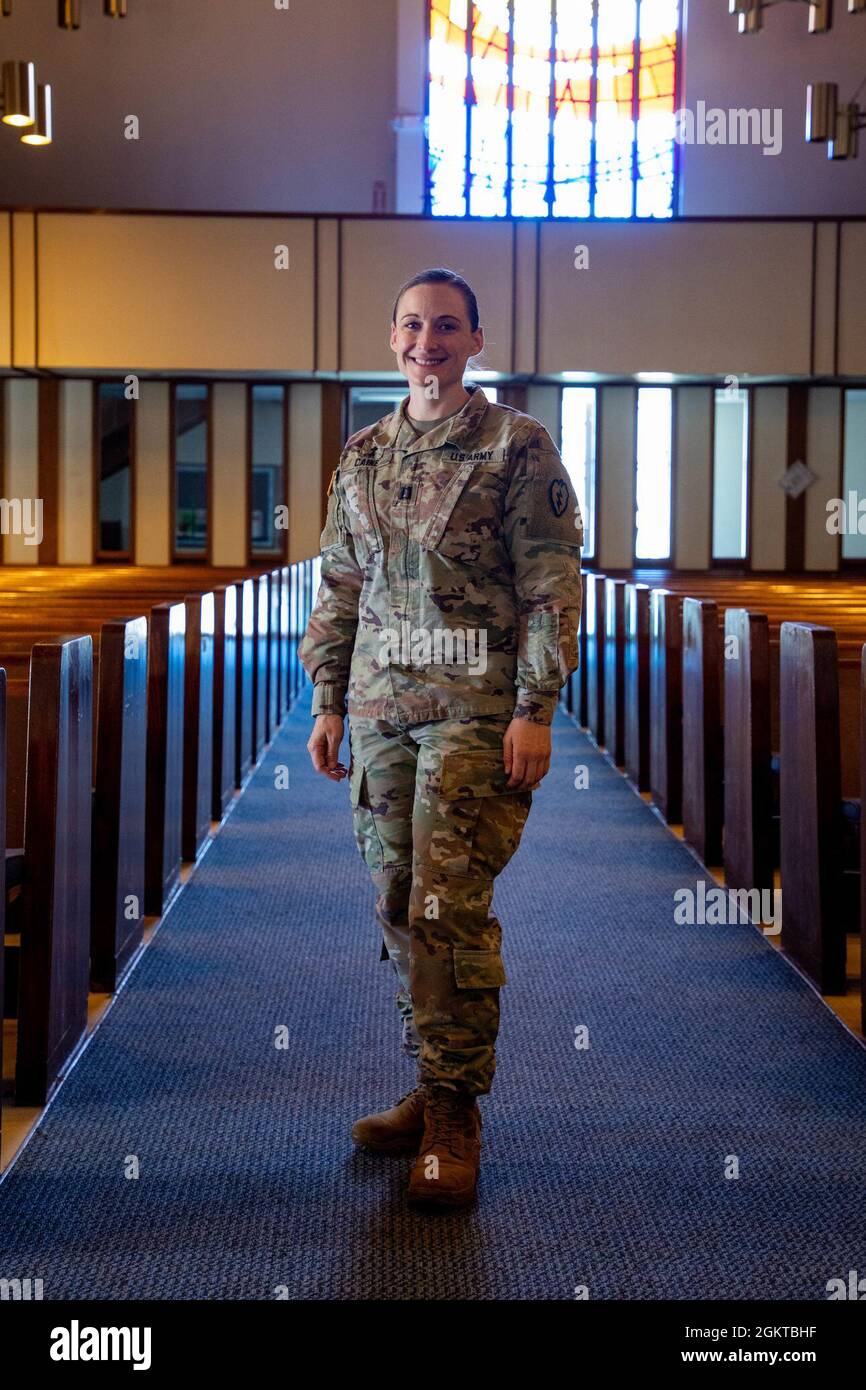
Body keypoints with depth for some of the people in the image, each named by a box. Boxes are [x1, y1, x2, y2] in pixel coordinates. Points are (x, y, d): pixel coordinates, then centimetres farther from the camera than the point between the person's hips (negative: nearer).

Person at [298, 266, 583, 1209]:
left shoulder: (518, 447, -3)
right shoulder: (362, 457, 14)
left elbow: (552, 588, -7)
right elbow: (340, 590, 17)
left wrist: (534, 710, -13)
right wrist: (327, 702, 12)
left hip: (475, 709, -6)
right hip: (381, 707, 6)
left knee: (448, 909, -9)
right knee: (400, 909, 9)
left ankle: (454, 1117, 1)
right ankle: (431, 1088, 21)